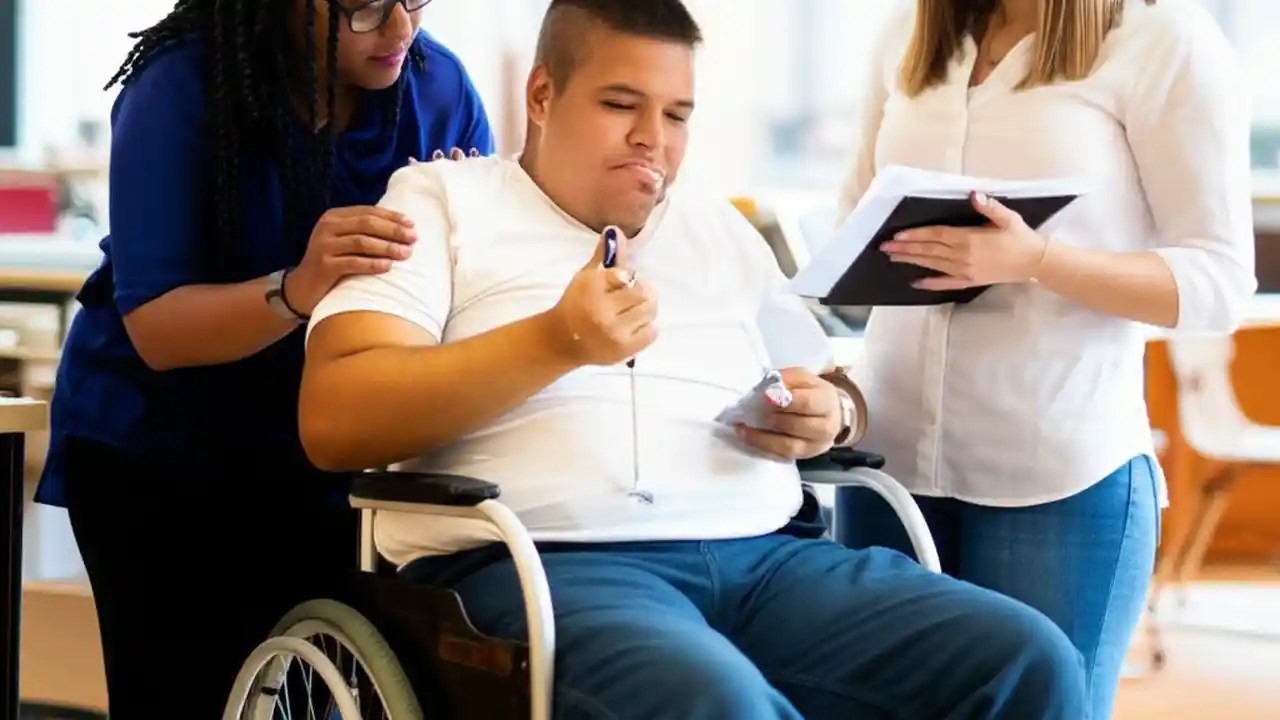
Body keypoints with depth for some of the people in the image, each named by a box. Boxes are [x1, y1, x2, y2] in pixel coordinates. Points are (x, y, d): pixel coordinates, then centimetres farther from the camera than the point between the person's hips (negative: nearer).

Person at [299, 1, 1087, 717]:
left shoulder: (723, 229, 29)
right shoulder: (442, 201, 12)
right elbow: (333, 420, -3)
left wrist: (827, 417, 5)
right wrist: (556, 343, -14)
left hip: (766, 553, 6)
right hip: (546, 561, -6)